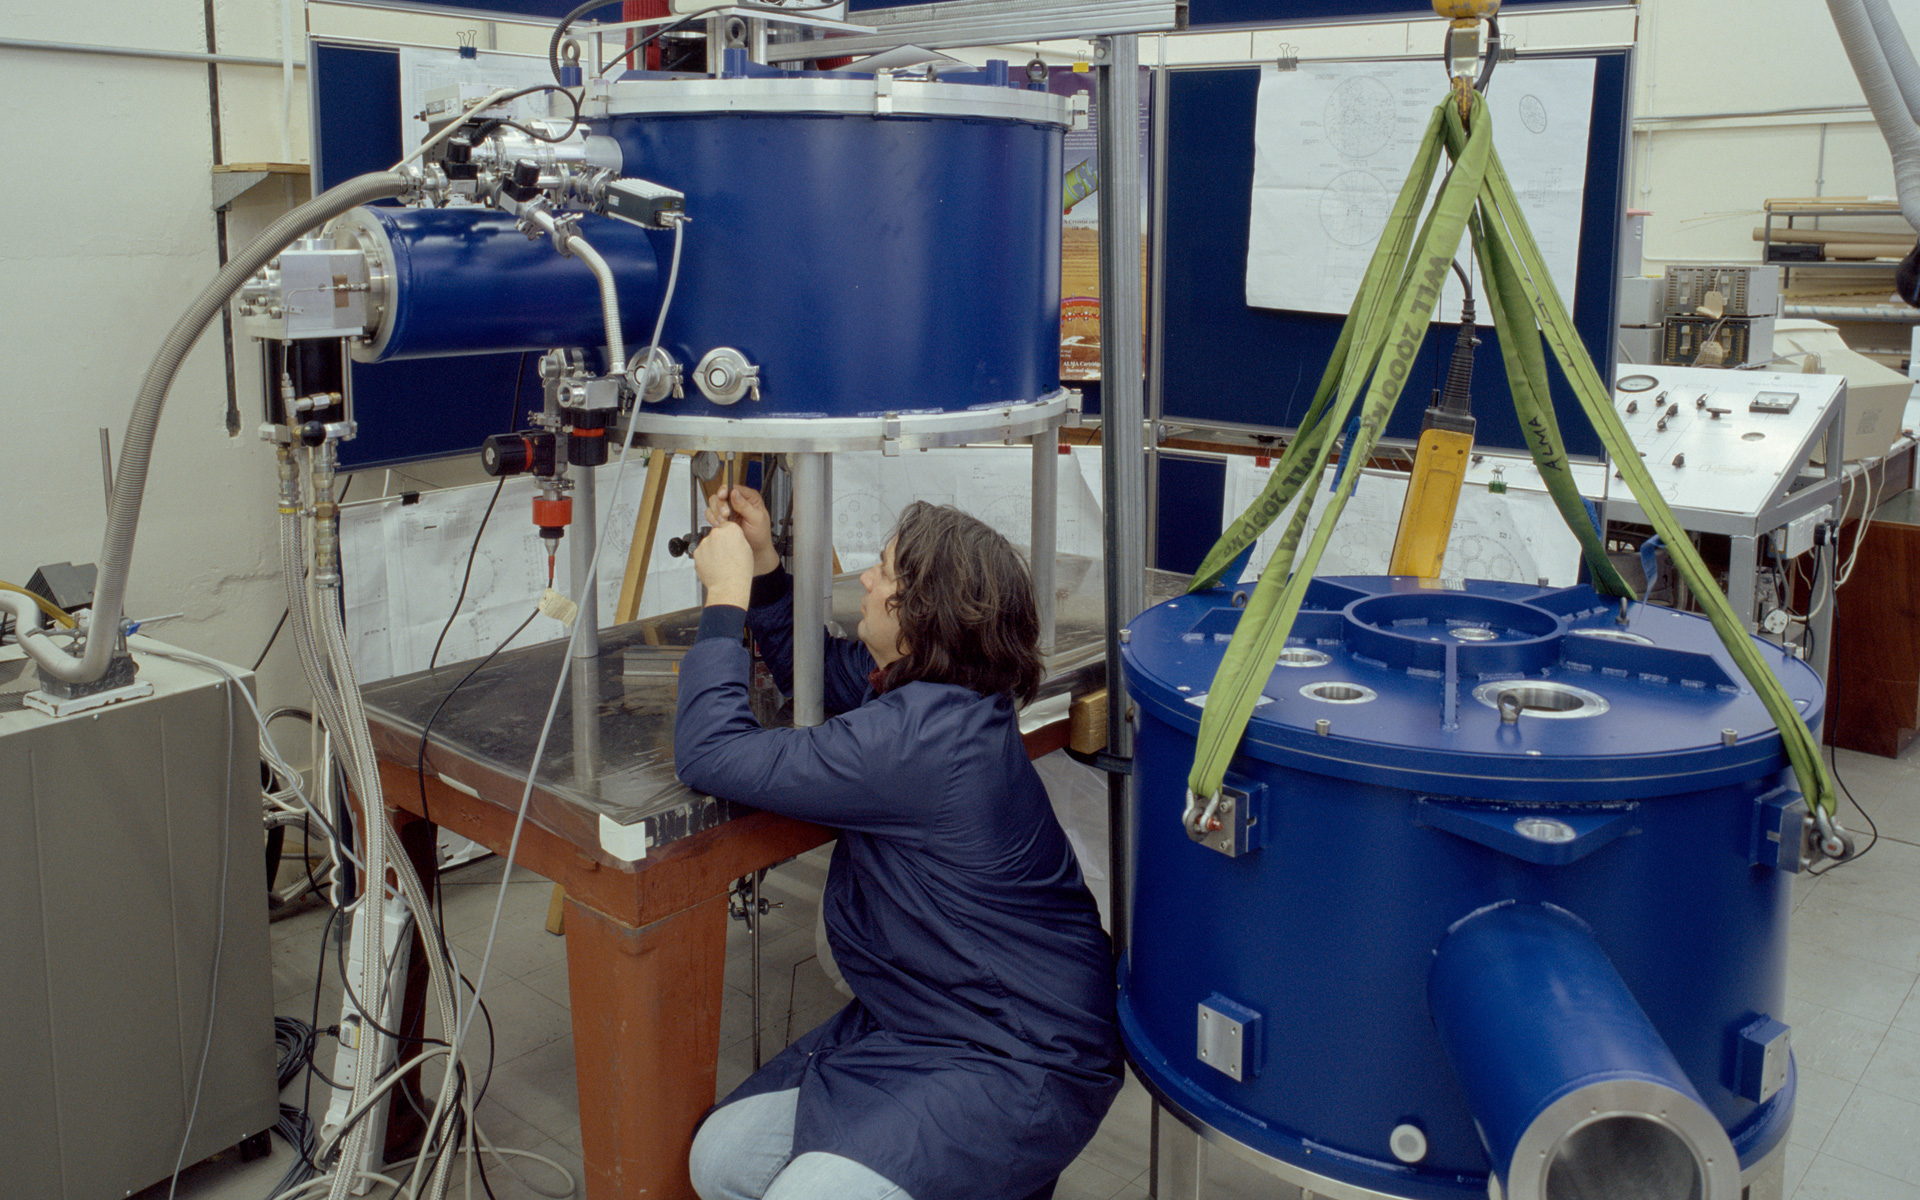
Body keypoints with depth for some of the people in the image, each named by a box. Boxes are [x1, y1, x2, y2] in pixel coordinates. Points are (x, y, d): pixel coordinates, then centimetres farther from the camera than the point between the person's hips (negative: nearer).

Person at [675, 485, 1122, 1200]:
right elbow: (816, 671, 24)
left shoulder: (916, 736, -28)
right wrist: (762, 564, 11)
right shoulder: (922, 688, 2)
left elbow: (711, 756, -27)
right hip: (922, 1022, 10)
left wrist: (725, 596, -15)